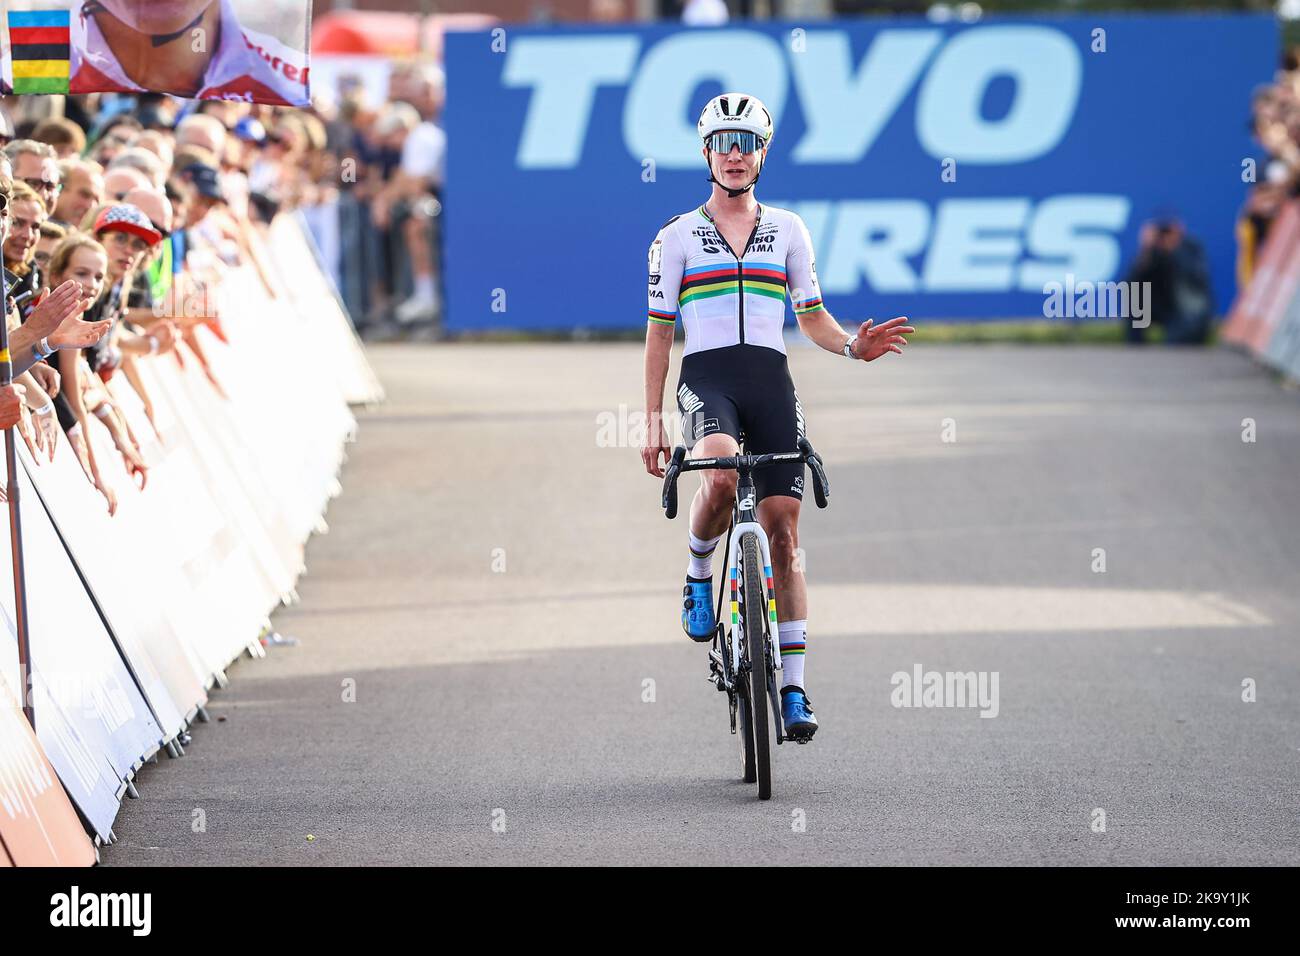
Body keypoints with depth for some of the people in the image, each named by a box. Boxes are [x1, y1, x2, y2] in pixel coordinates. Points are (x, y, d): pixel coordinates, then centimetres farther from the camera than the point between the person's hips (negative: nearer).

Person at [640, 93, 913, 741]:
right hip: (707, 378, -2)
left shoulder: (787, 231, 14)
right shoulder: (677, 237, 9)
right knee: (721, 475, -36)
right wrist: (653, 420, 4)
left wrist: (853, 346, -5)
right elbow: (659, 331, 9)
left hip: (771, 381, 2)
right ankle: (698, 578, -5)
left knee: (782, 532, -2)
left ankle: (793, 689, 1)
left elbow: (812, 317, 17)